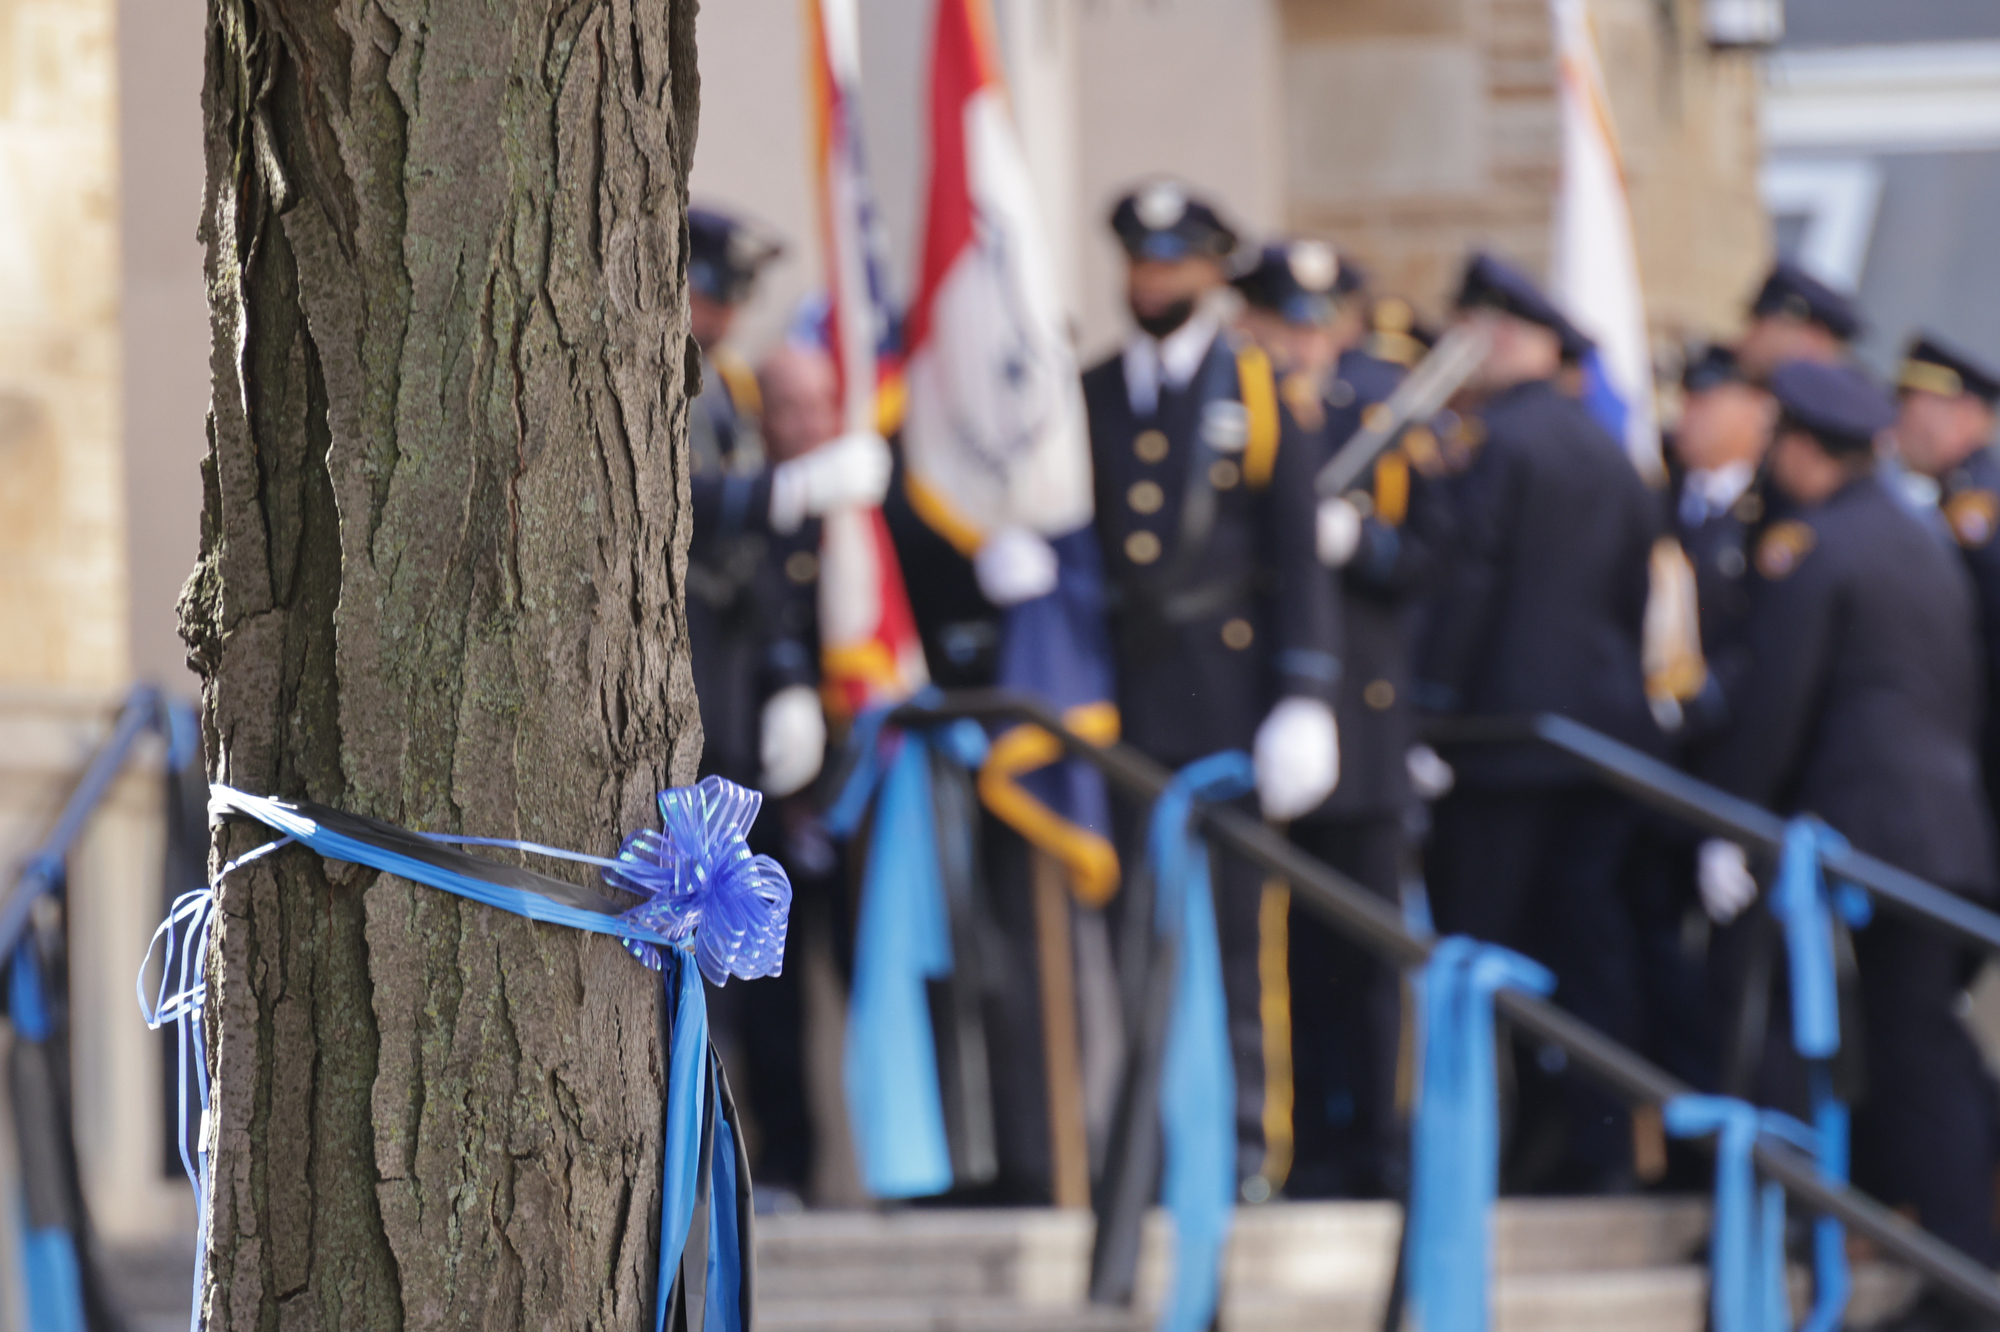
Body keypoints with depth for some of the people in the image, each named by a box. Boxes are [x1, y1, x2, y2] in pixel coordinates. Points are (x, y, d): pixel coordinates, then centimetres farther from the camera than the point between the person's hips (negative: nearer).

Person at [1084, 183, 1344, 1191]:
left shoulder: (1260, 396, 6)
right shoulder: (1087, 399, 13)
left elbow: (1298, 556, 2)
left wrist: (1303, 699, -6)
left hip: (1228, 699, -2)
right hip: (1122, 701, 2)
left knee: (1232, 927, -2)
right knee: (1132, 933, -1)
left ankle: (1240, 1144, 2)